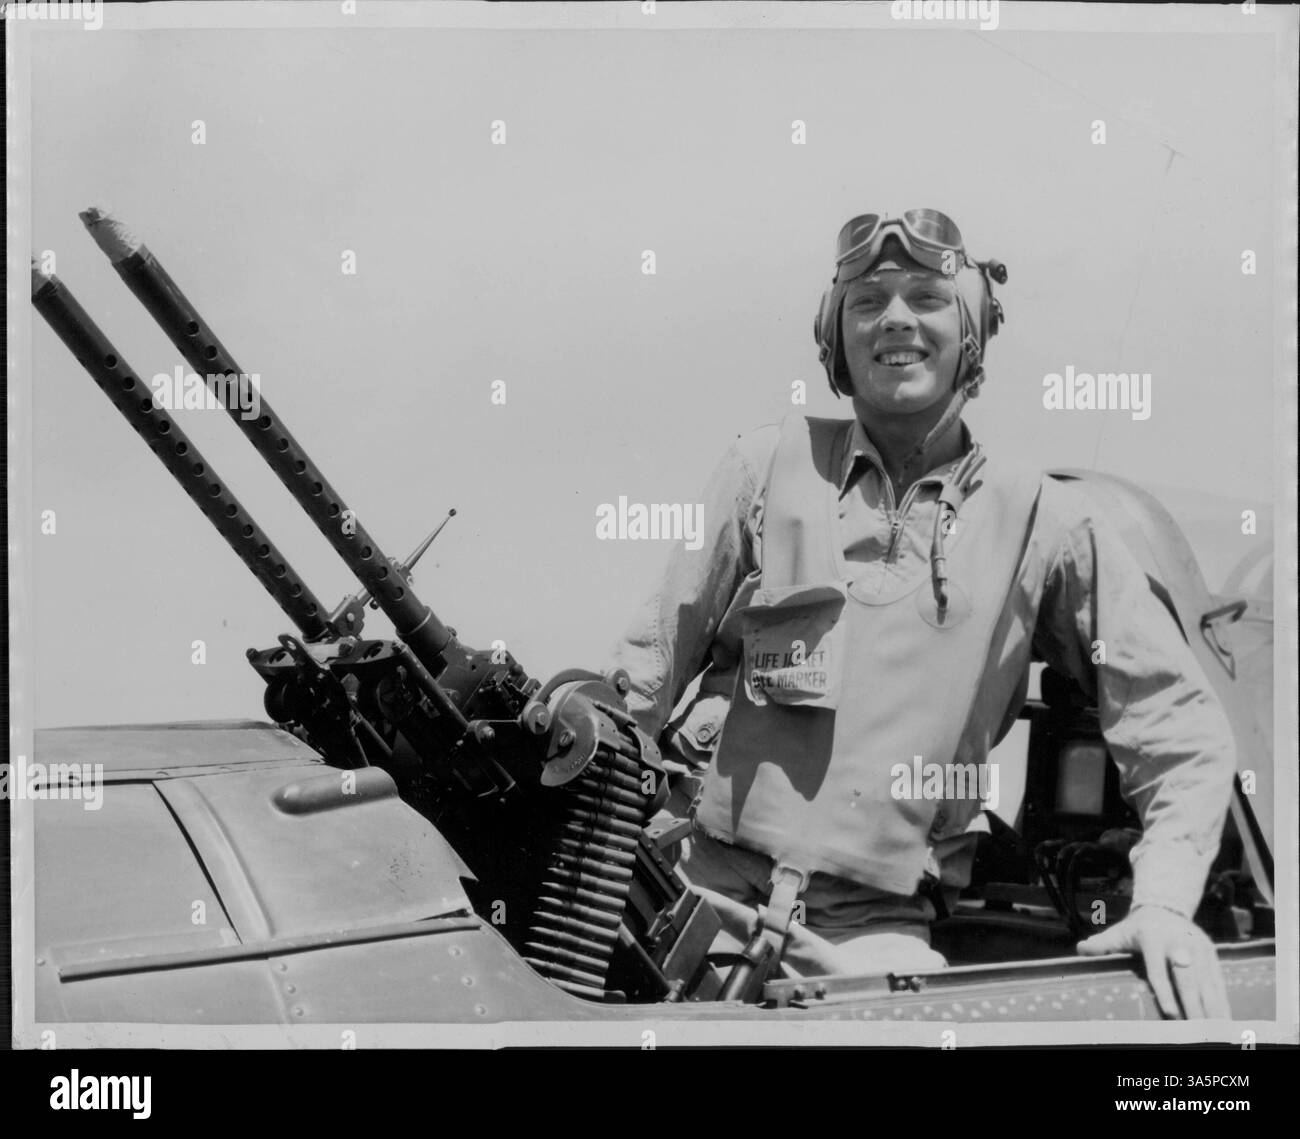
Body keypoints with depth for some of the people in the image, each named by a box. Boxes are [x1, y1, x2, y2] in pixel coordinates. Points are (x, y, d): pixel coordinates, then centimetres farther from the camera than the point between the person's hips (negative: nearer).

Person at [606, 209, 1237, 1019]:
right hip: (707, 893, 0)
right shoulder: (774, 463, 4)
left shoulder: (1045, 523, 2)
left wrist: (1164, 901, -9)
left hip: (875, 928, 0)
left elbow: (1179, 725, 5)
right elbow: (652, 661, 5)